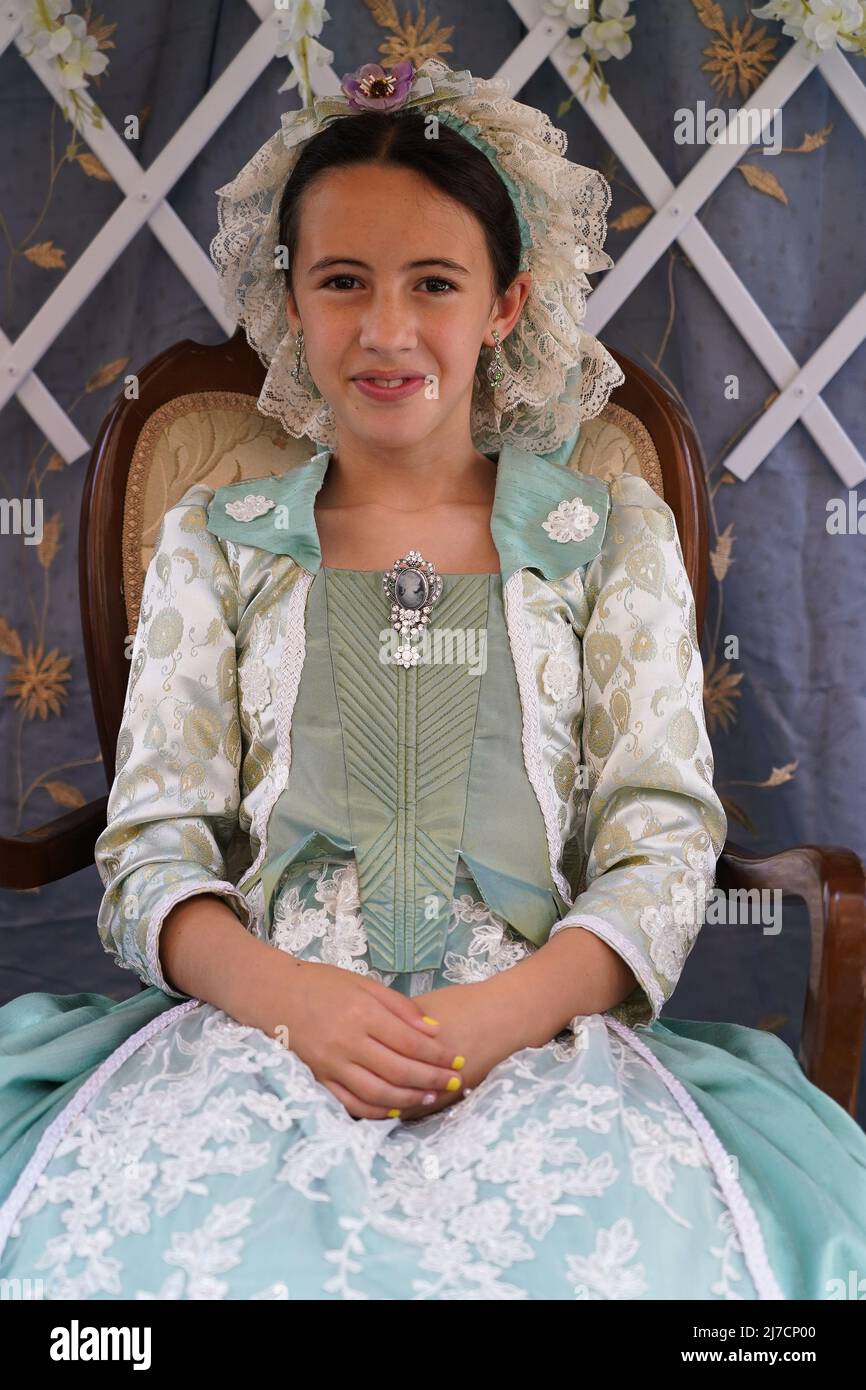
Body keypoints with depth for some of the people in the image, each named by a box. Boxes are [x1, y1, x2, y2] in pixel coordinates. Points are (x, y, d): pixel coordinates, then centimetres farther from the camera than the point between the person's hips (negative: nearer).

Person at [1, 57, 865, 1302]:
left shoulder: (616, 537, 13)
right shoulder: (213, 543, 15)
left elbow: (664, 845, 5)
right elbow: (154, 844, 7)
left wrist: (505, 1013, -14)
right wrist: (287, 994, -15)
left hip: (543, 1033, 0)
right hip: (256, 1024, 1)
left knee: (608, 1250, -32)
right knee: (202, 1245, -32)